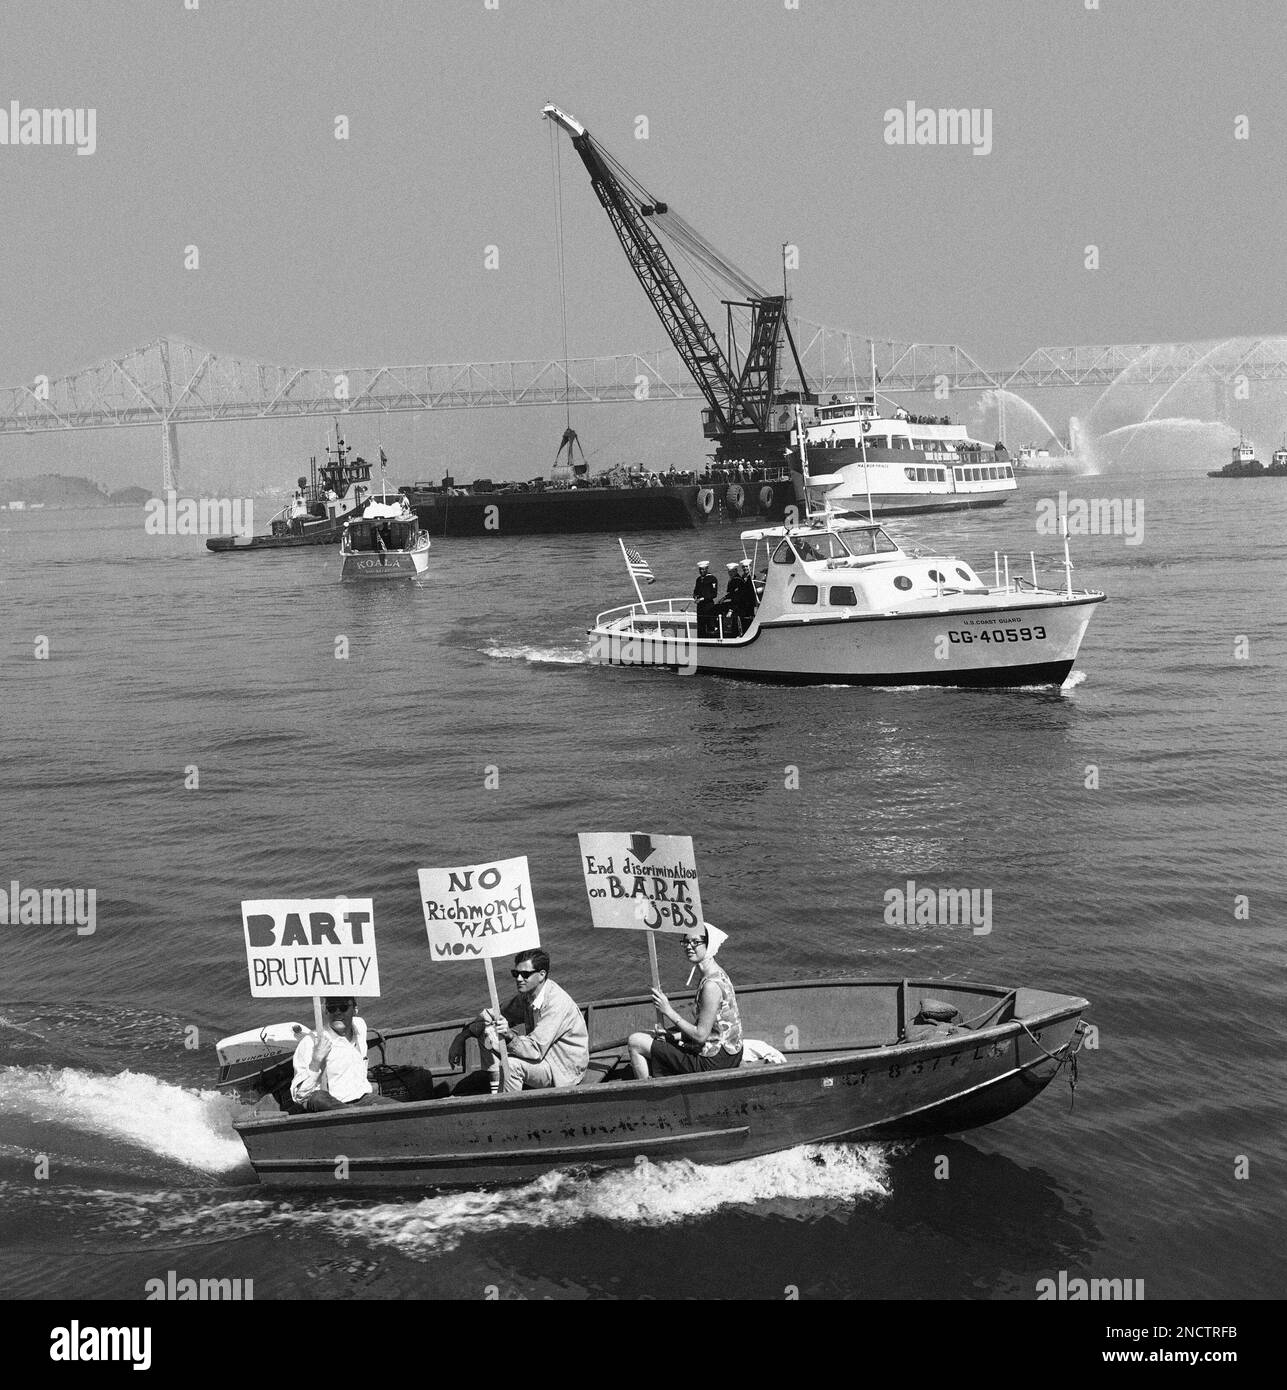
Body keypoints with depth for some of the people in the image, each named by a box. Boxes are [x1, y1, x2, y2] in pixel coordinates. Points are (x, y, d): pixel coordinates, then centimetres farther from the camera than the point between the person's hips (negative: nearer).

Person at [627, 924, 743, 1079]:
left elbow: (701, 1035, -23)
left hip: (713, 1061, -10)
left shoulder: (712, 985, -25)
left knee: (635, 1042, -2)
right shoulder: (717, 975, 6)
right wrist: (677, 1034, 1)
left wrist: (668, 1012, -16)